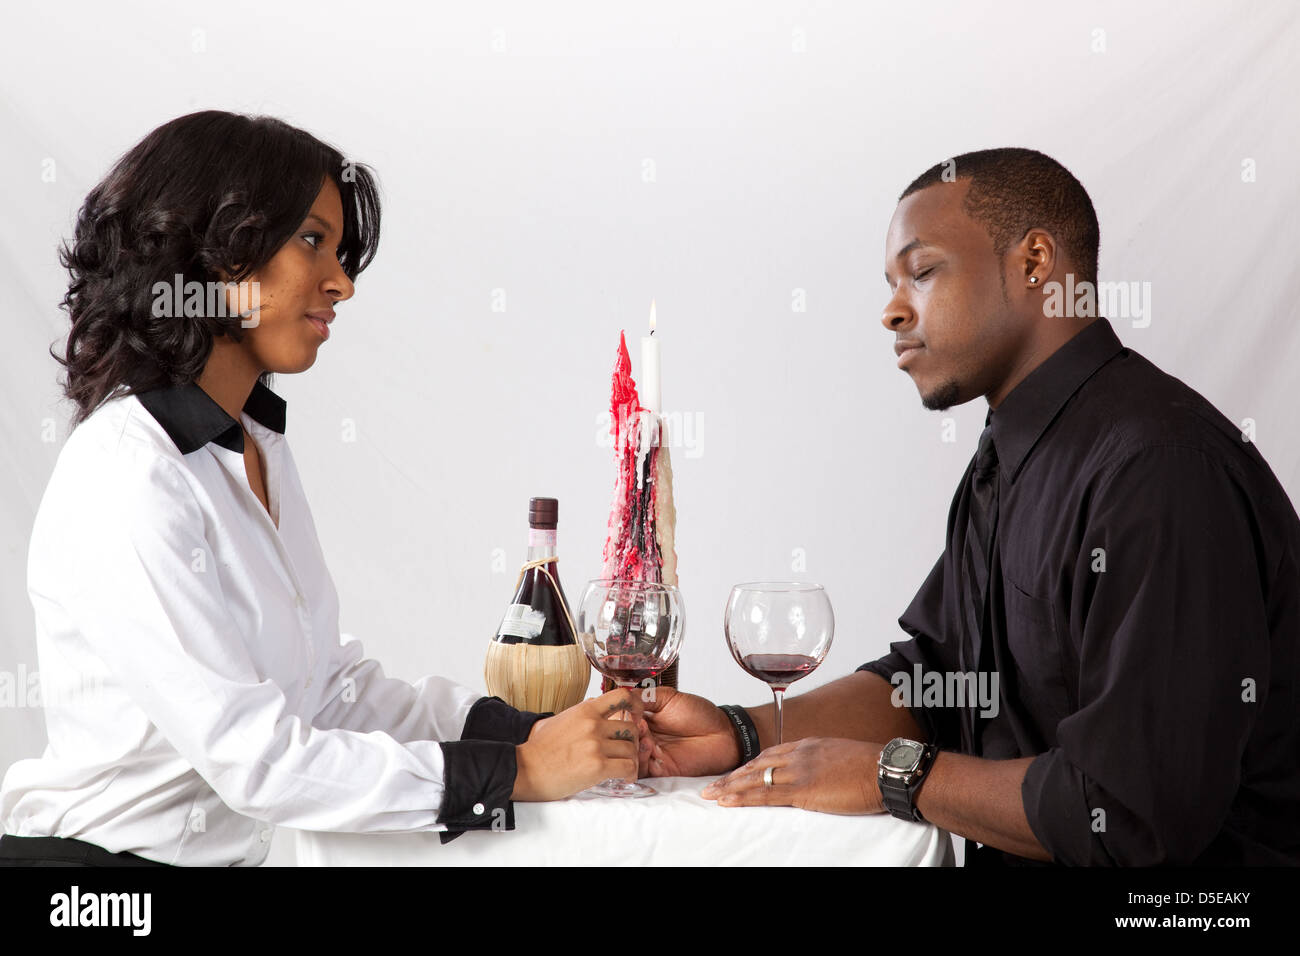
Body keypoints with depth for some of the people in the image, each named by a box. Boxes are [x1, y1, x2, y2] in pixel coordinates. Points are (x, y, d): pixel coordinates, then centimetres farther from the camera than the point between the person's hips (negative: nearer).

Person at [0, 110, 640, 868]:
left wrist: (533, 732, -4)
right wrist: (515, 775, -18)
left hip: (234, 849, 7)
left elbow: (333, 689, 8)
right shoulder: (125, 478, -17)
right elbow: (255, 758, -20)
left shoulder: (259, 447, 10)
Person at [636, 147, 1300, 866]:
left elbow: (1137, 814, -26)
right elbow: (928, 679, 18)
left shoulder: (1162, 470, -22)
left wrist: (890, 775, -15)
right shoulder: (1007, 461, 12)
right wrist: (738, 737, 3)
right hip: (1013, 861, 8)